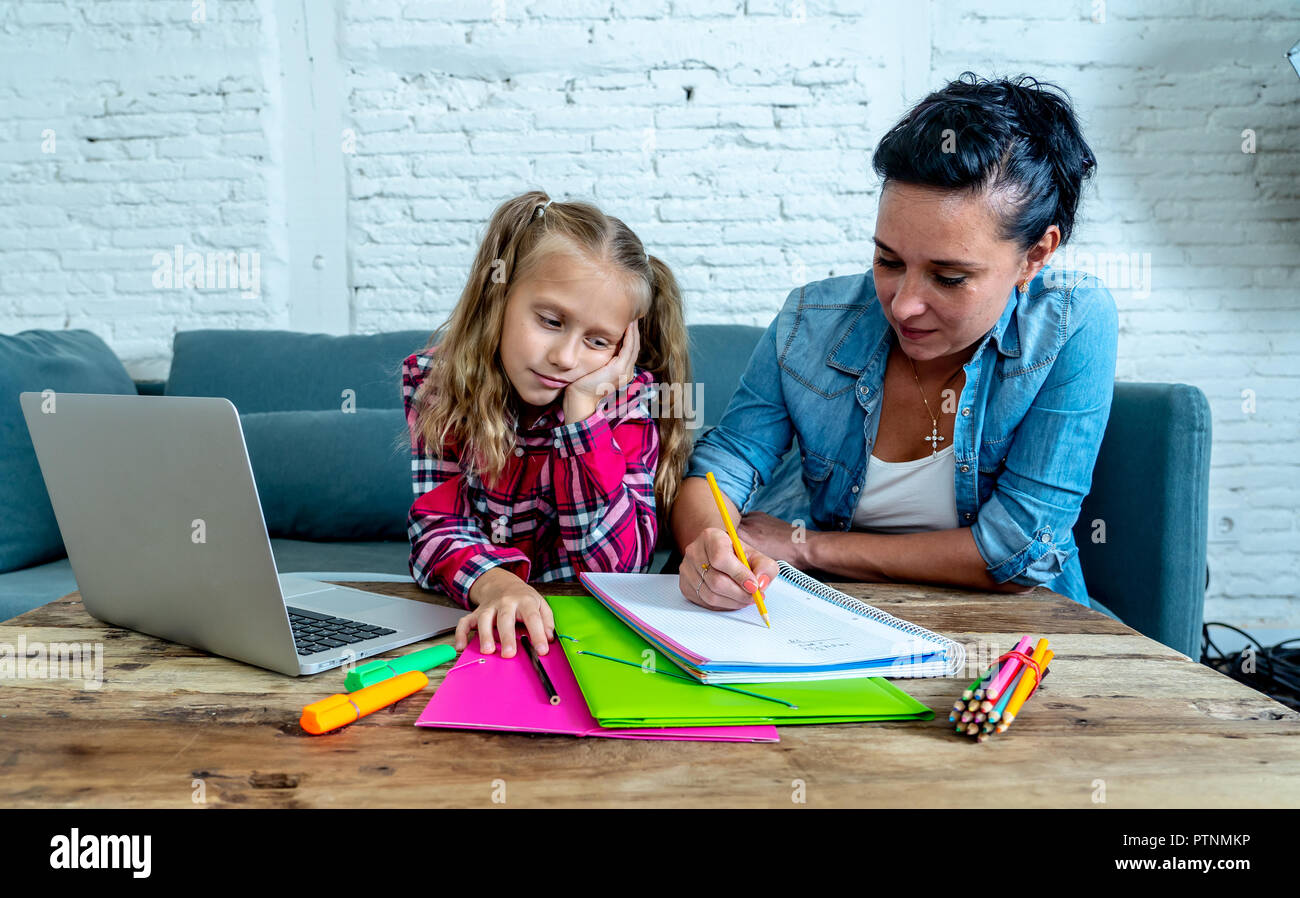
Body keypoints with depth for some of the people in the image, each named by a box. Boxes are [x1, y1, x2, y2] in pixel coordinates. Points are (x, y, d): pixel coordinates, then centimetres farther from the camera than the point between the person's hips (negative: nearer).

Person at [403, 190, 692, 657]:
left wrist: (583, 405, -22)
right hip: (468, 623, 1)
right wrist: (494, 584, -34)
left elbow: (616, 562, -17)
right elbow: (437, 528, -12)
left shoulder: (630, 397, -10)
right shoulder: (435, 379, -7)